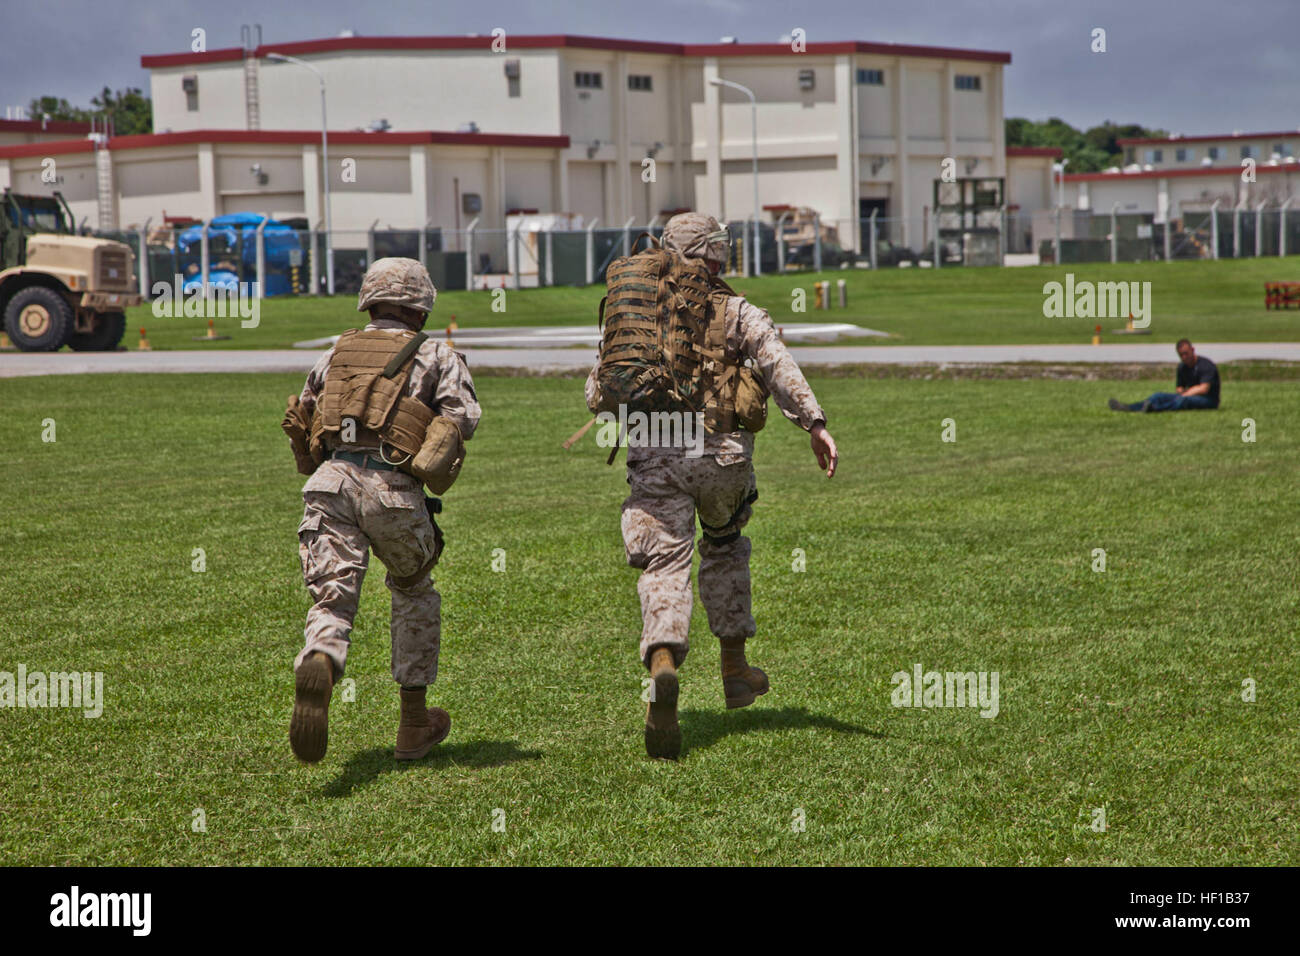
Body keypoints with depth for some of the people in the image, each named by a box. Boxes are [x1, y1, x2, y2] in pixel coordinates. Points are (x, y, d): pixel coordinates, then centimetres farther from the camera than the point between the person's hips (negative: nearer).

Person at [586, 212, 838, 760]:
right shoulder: (738, 314, 6)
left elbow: (598, 391, 13)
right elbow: (778, 366, -11)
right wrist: (815, 424, -20)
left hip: (654, 456, 0)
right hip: (722, 453, 0)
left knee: (665, 567, -7)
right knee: (724, 548, 26)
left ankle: (663, 665, -35)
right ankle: (734, 668, 30)